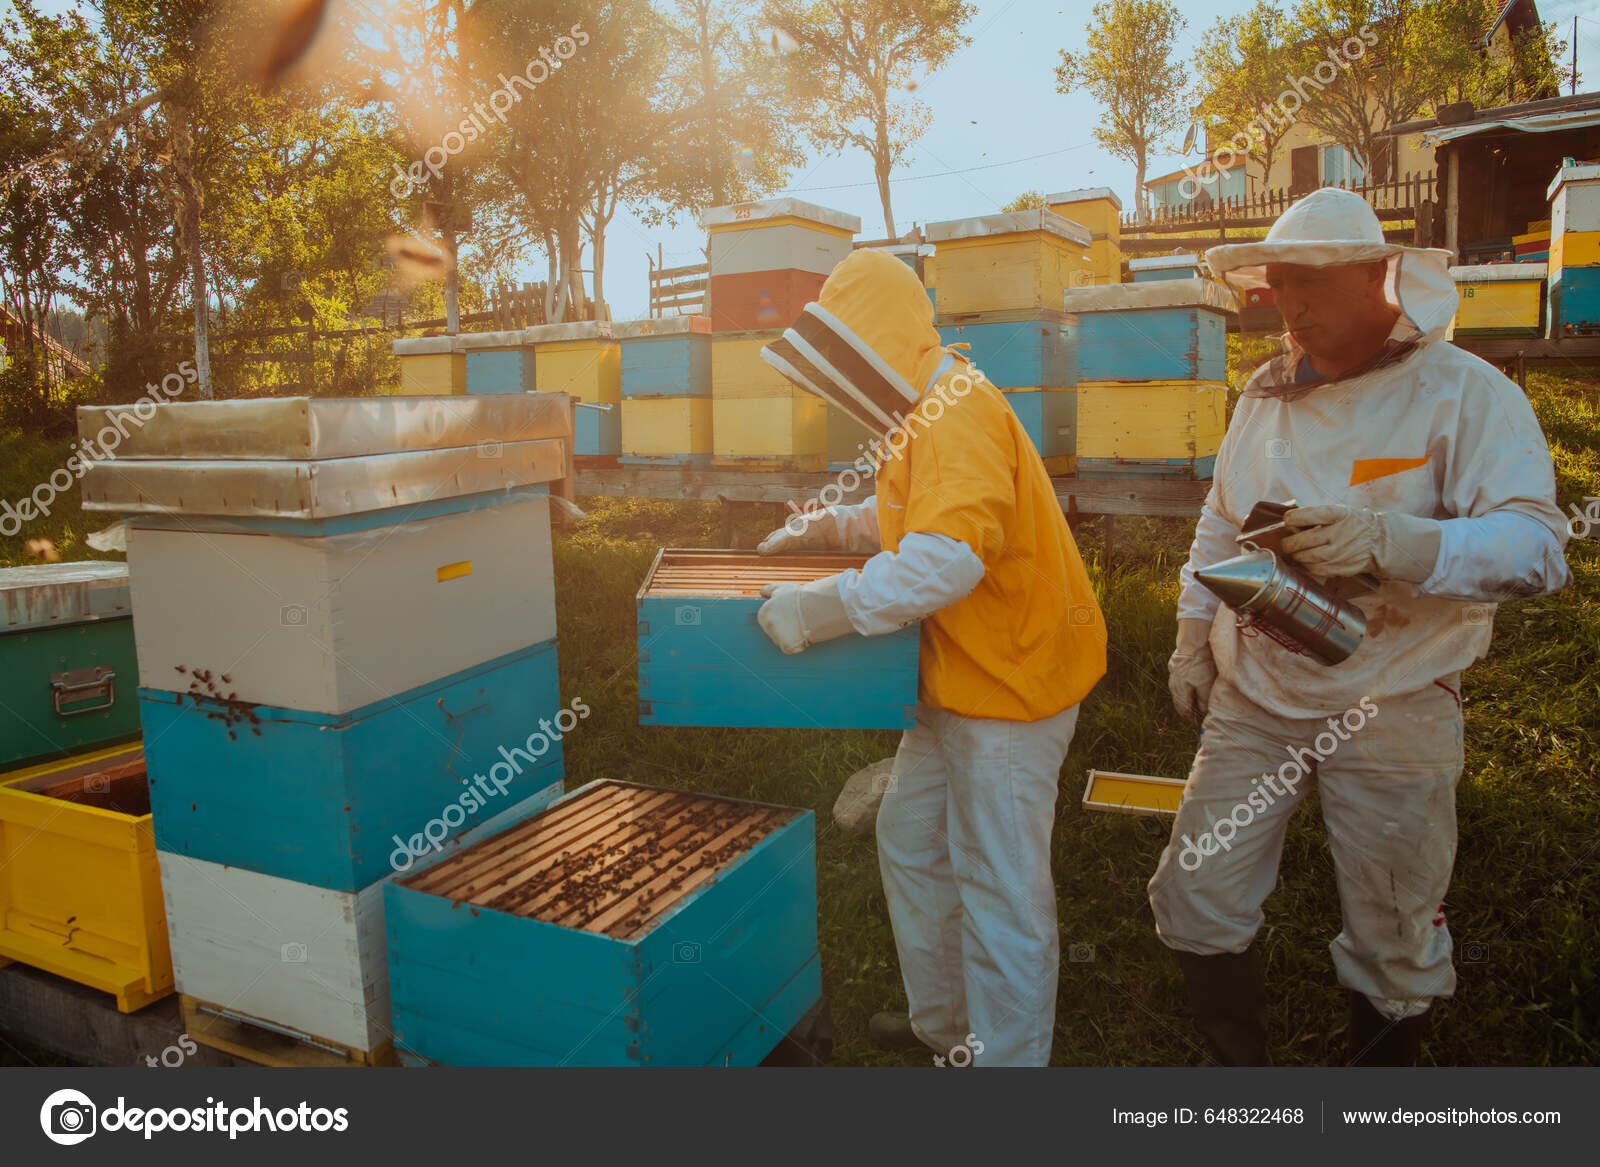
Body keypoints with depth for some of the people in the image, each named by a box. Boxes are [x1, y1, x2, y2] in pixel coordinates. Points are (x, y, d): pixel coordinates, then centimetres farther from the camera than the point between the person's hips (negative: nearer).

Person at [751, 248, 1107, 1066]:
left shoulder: (958, 415, -22)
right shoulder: (919, 417, 12)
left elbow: (947, 557, -35)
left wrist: (818, 609, -31)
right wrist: (826, 528, 15)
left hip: (1010, 681, -11)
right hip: (956, 681, 11)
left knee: (1001, 890, 0)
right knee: (910, 842, 21)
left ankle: (1005, 1053, 18)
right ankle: (942, 1024, 39)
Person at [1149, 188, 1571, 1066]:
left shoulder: (1465, 394, -10)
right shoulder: (1267, 392, 8)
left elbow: (1537, 548, -21)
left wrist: (1389, 540, -36)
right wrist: (1193, 633, 13)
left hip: (1391, 714, -4)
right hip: (1252, 699, 5)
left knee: (1392, 946, 11)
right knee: (1193, 902, 8)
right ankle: (1237, 1066, 32)